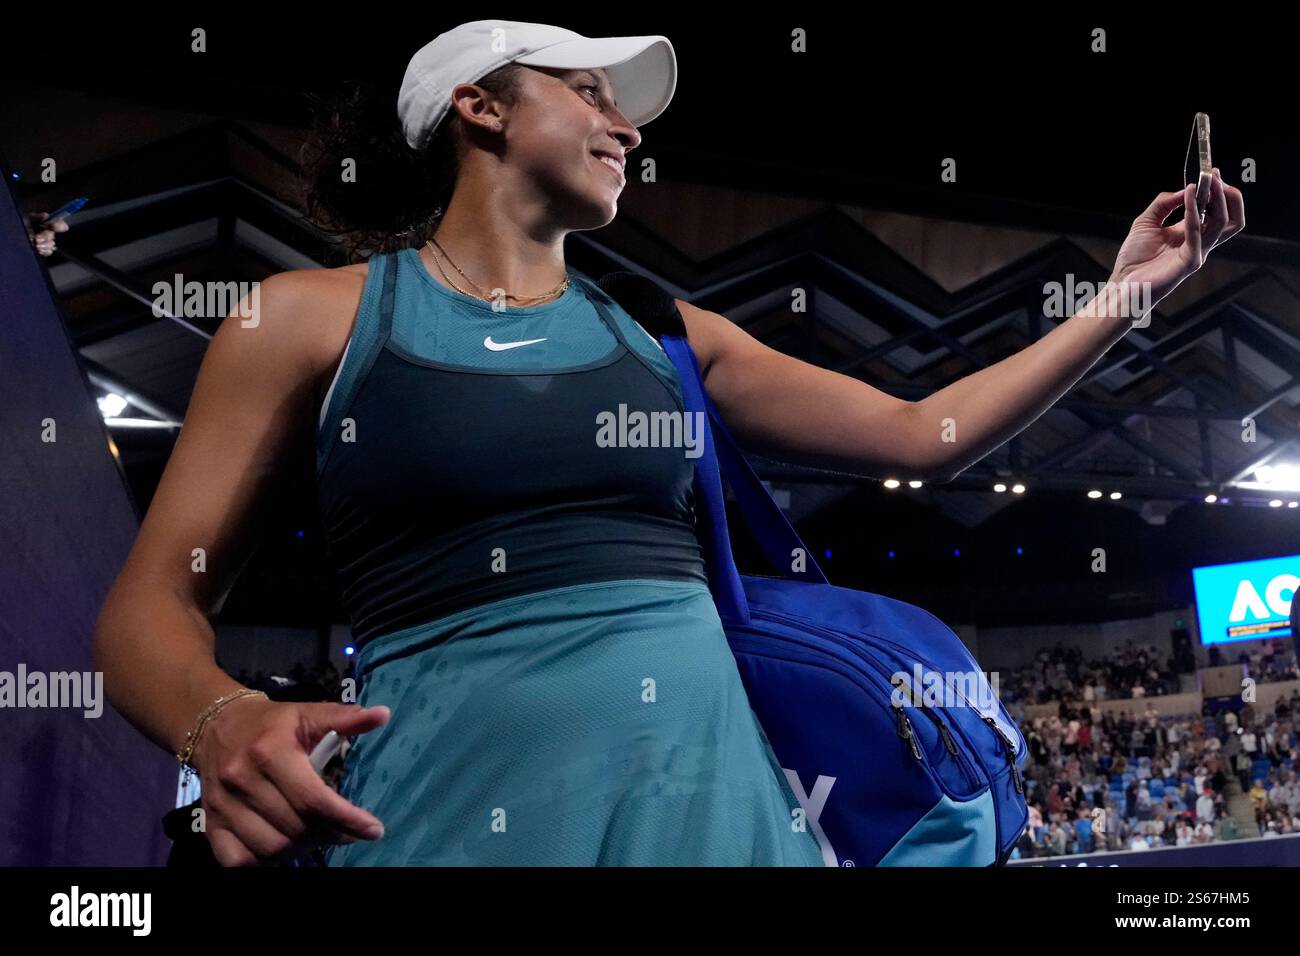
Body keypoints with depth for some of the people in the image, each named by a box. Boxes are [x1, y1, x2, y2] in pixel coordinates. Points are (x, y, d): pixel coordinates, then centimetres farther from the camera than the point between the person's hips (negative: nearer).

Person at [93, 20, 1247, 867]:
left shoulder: (660, 331, 16)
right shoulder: (315, 317, 4)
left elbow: (922, 436, 17)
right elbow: (151, 606, 1)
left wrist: (1125, 293, 16)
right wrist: (225, 726, -22)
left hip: (705, 769, 4)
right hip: (463, 783, -4)